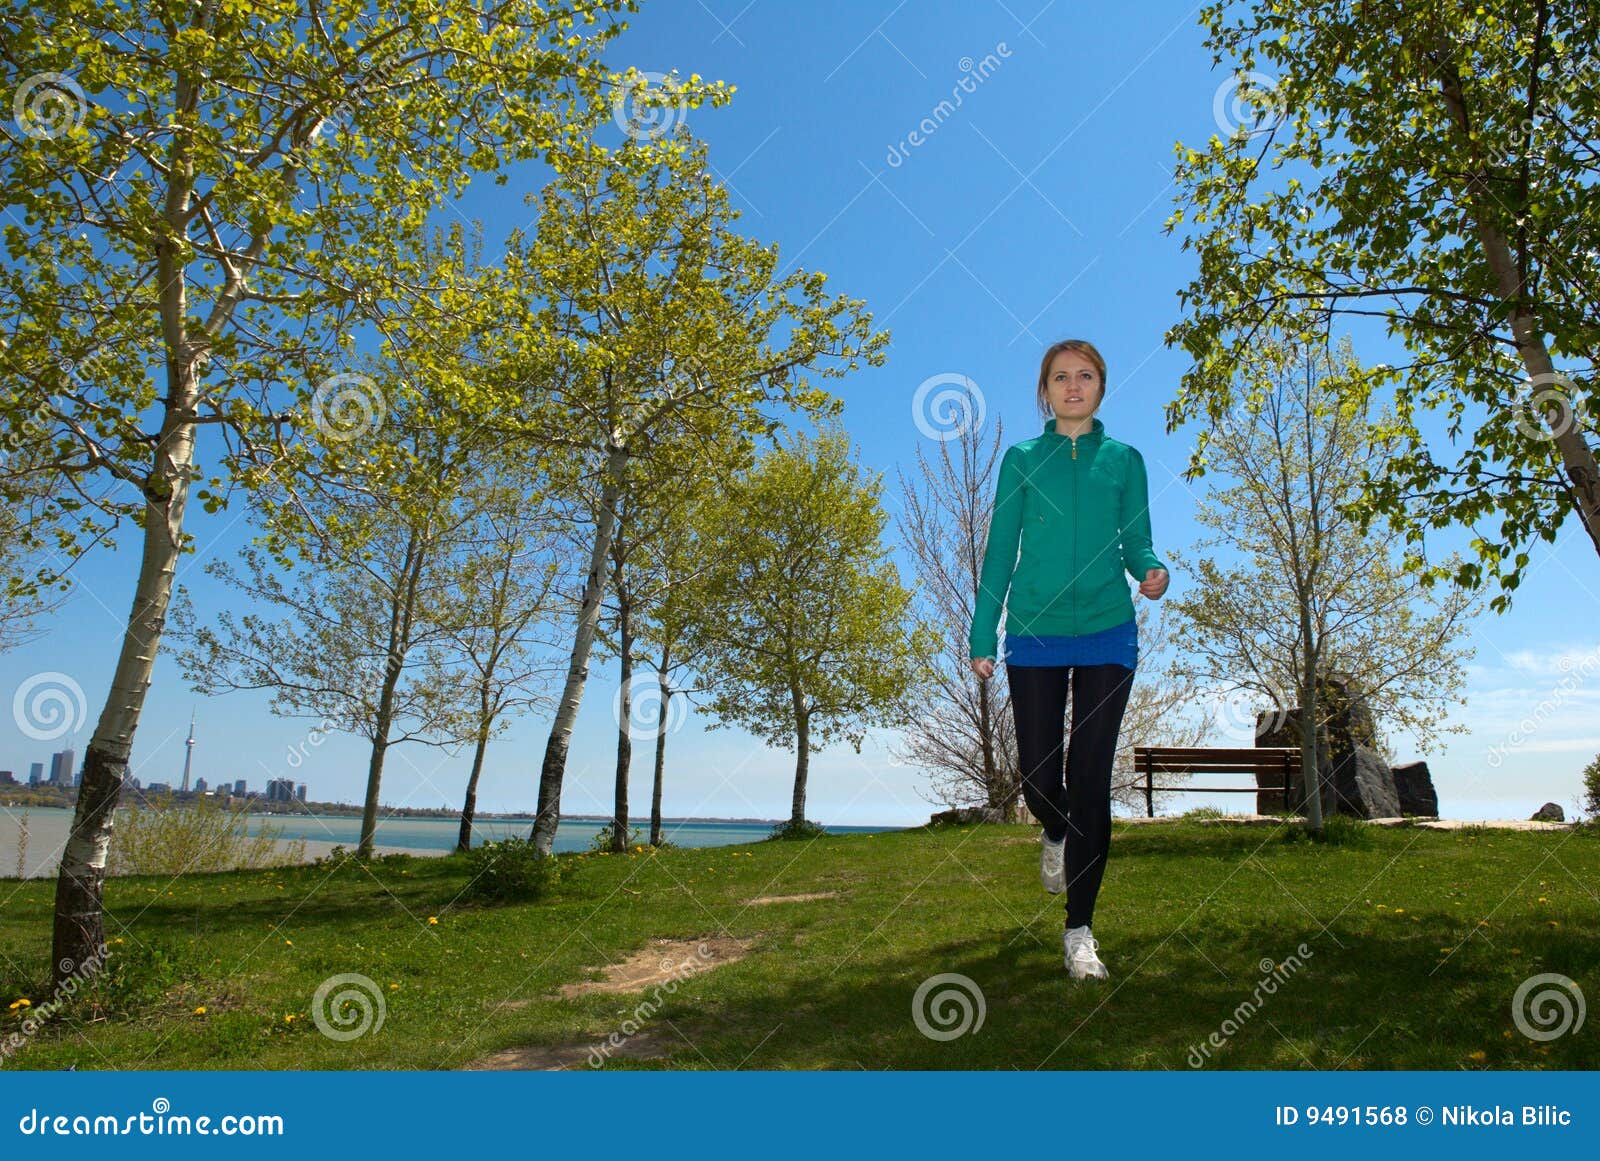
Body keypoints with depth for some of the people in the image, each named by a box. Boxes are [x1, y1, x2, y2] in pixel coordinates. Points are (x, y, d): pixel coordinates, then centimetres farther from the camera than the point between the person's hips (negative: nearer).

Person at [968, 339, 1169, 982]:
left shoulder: (1124, 460, 8)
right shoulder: (1022, 459, 7)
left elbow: (1135, 544, 9)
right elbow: (1000, 551, 5)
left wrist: (1152, 571, -15)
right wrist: (982, 637, 1)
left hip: (1108, 638, 0)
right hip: (1035, 638, 0)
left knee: (1091, 782, -2)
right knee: (1039, 780, 1)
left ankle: (1079, 930, 9)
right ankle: (1056, 835, 39)